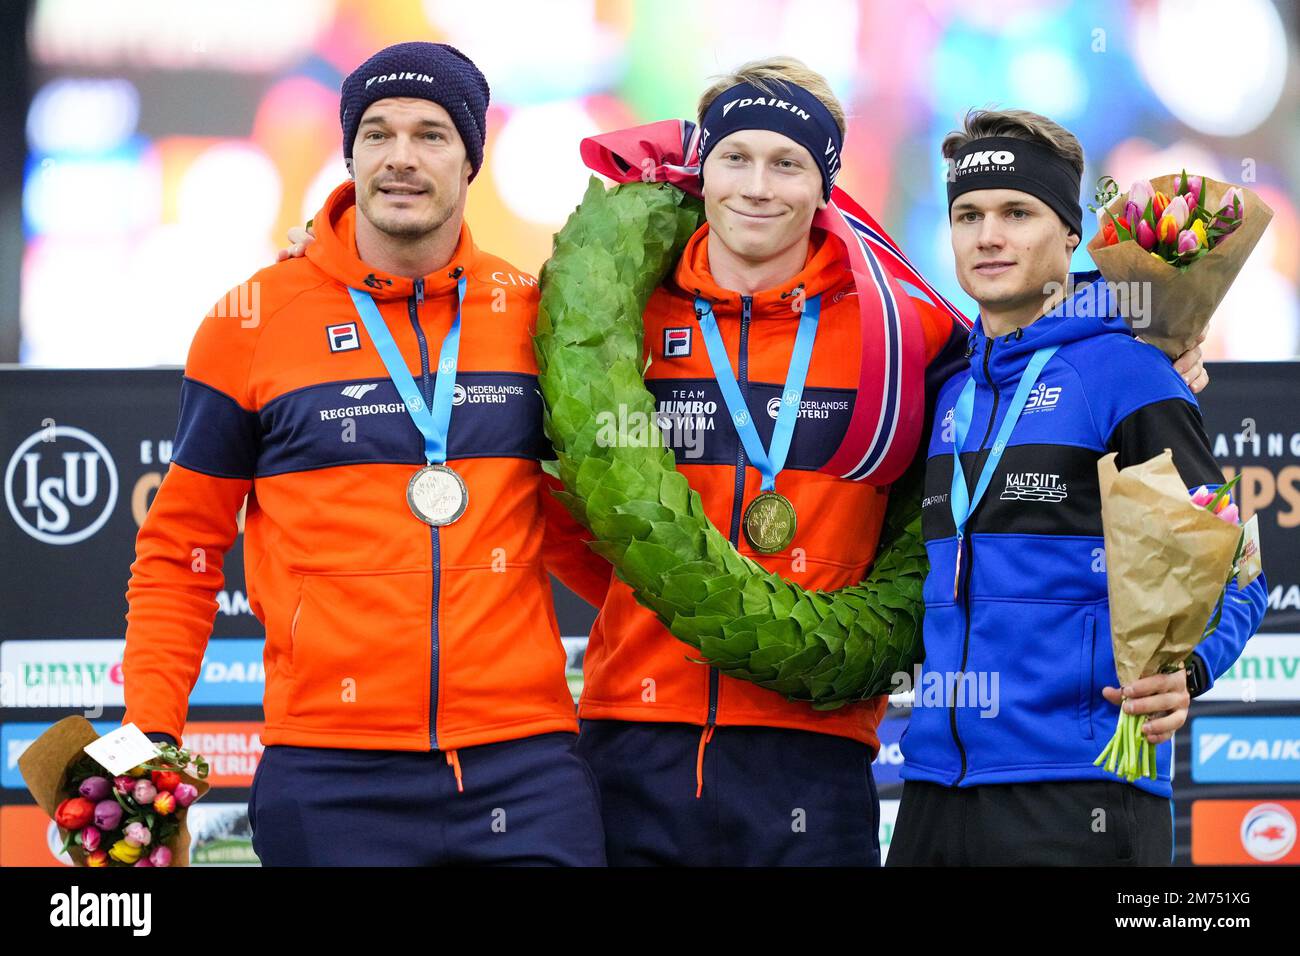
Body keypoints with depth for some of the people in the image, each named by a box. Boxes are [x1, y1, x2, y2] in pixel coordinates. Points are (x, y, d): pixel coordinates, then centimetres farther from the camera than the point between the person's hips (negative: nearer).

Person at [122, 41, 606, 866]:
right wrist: (149, 736, -2)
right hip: (332, 773, -2)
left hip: (521, 760, 2)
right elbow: (181, 551, 8)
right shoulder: (254, 322, 3)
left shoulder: (530, 313, 9)